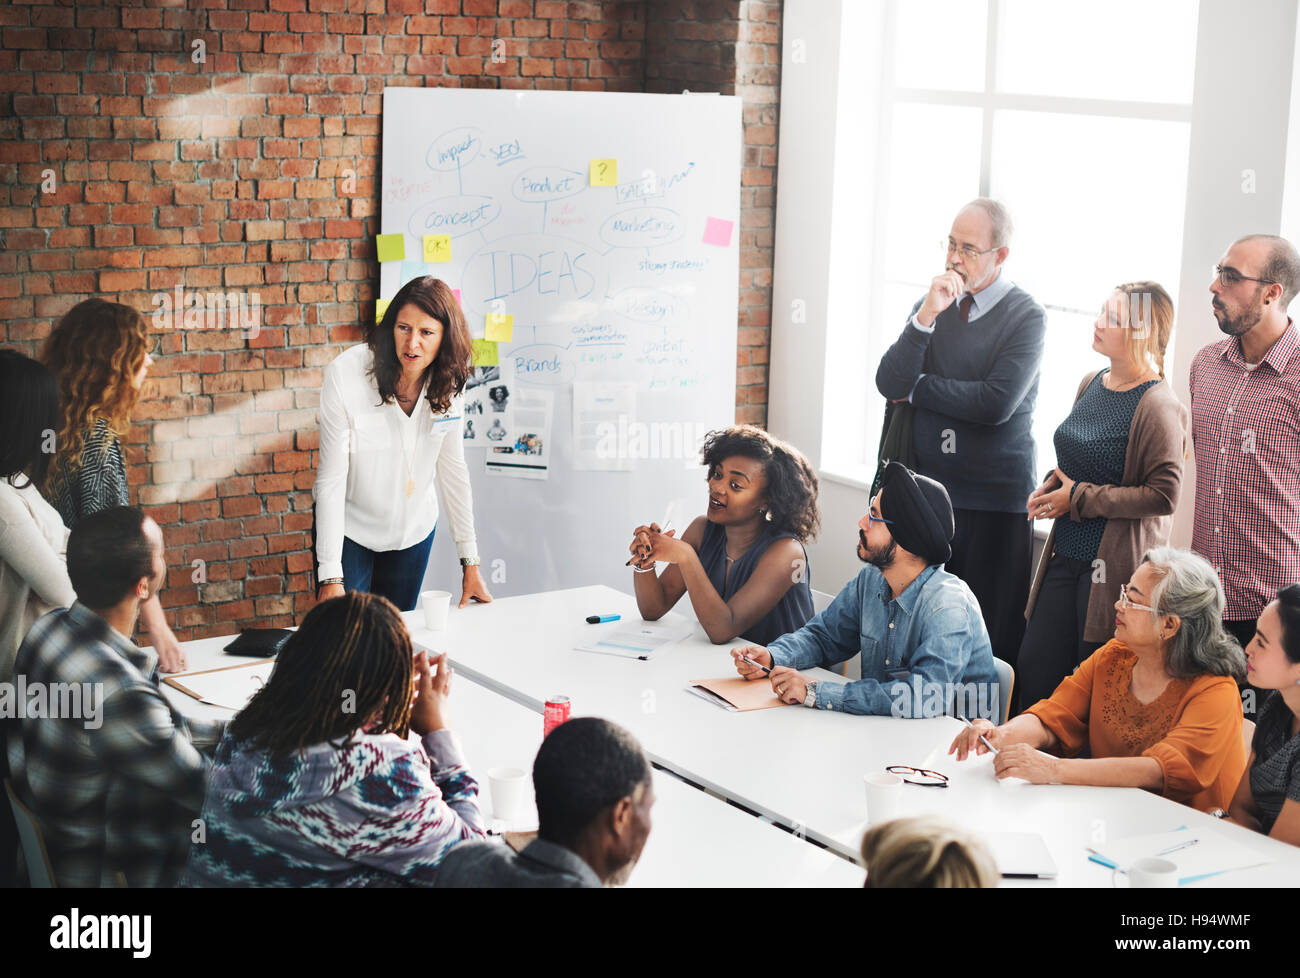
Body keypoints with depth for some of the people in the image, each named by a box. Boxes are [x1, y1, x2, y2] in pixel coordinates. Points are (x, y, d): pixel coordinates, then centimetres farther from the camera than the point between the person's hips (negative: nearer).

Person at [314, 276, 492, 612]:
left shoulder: (446, 382, -11)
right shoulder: (346, 374, -23)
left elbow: (453, 469, -1)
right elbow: (332, 478, -21)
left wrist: (470, 562, 0)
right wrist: (330, 577, -23)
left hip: (414, 531, 3)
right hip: (350, 529, -3)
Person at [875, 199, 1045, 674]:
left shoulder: (1025, 317, -5)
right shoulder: (931, 306, 10)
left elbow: (997, 403, -18)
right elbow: (890, 384, -2)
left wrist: (918, 388, -5)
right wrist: (926, 315, -13)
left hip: (996, 498, -4)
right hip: (929, 491, 4)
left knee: (992, 635, 0)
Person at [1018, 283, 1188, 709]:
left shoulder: (1158, 406, -15)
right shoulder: (1092, 384, 10)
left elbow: (1162, 495, -18)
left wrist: (1079, 499, -14)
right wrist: (1052, 485, 4)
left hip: (1115, 564, -7)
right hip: (1065, 557, 8)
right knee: (1033, 671, 9)